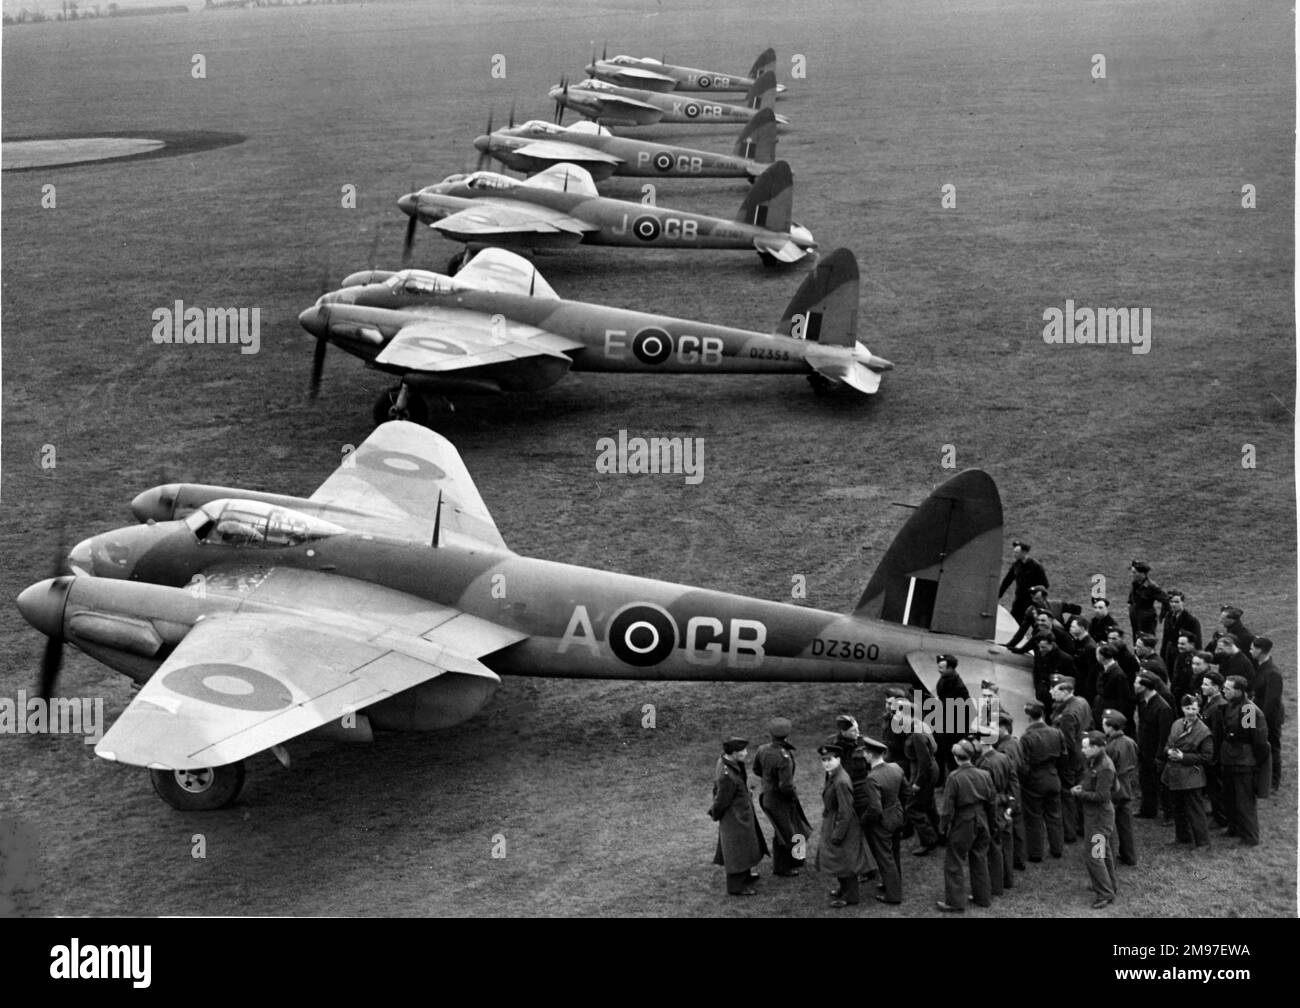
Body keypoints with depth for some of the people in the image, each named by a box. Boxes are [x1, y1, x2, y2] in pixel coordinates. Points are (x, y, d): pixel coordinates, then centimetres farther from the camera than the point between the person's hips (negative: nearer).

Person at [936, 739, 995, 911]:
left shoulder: (954, 777, -18)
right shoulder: (984, 775, -2)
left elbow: (948, 806, -15)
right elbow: (992, 802, 6)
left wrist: (943, 826, -3)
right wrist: (988, 819, 20)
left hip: (962, 824, -6)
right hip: (981, 823, 6)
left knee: (955, 862, 4)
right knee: (980, 860, 18)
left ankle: (955, 902, 6)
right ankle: (982, 897, 27)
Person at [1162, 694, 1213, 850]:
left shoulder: (1203, 731, -13)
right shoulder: (1176, 725, 6)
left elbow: (1207, 756, -12)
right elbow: (1168, 744, 18)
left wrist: (1184, 757, -17)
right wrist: (1169, 751, -6)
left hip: (1191, 777, -7)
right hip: (1175, 774, 7)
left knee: (1195, 810, -4)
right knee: (1179, 808, 18)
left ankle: (1202, 842, 4)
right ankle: (1182, 837, 32)